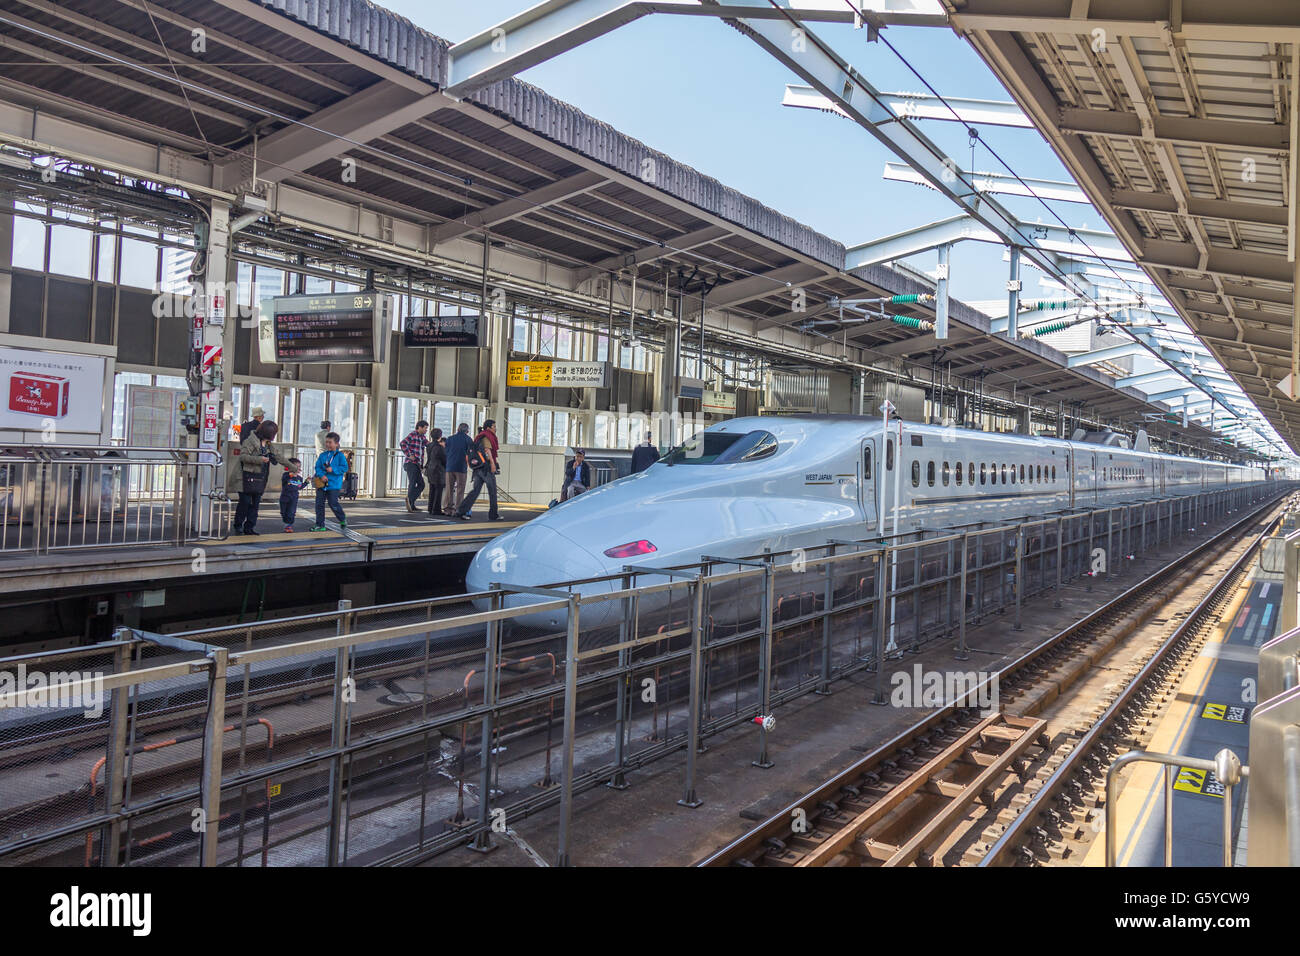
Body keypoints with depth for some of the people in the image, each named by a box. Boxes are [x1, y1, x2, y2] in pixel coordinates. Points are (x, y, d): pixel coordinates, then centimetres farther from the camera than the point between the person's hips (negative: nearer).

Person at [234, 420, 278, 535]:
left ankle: (249, 527, 12)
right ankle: (238, 526, 9)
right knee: (245, 502, -3)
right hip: (249, 477, -8)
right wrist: (259, 459, -22)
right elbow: (242, 456, -17)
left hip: (260, 478, 8)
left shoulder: (267, 443, 16)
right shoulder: (251, 440, -11)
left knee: (255, 503, 7)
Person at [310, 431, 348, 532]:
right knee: (319, 504, 4)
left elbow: (344, 467, -7)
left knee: (333, 504, -8)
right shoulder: (322, 455, 10)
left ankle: (343, 520, 17)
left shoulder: (340, 455, -2)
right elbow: (317, 467, 5)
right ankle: (320, 525, 13)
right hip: (321, 483, 5)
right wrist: (321, 475, -13)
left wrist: (333, 470, -18)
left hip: (333, 484, -5)